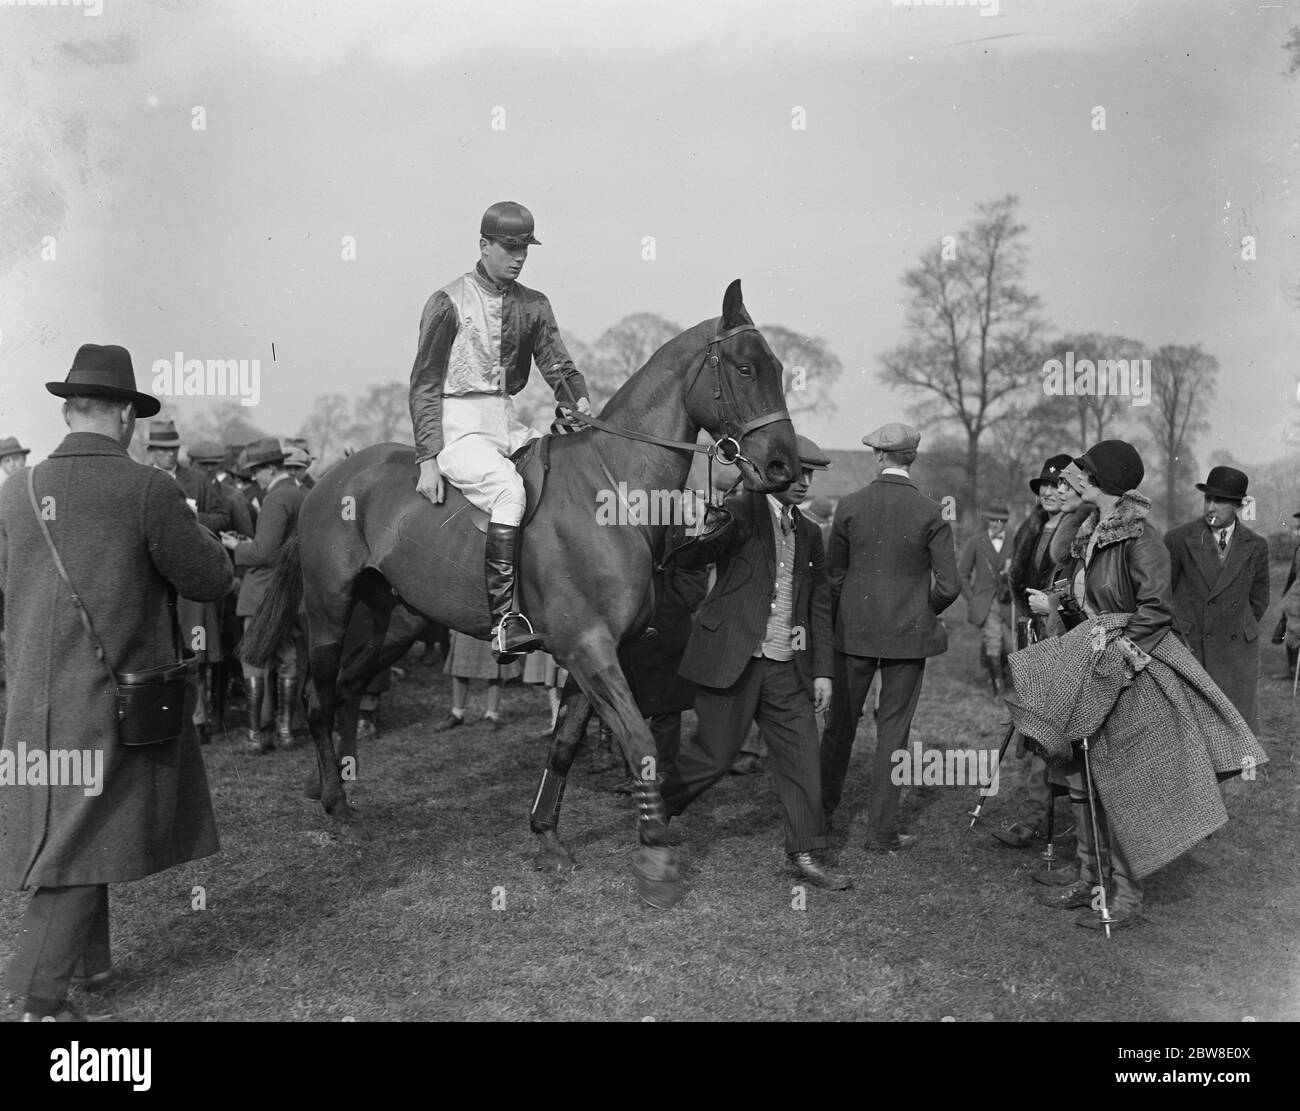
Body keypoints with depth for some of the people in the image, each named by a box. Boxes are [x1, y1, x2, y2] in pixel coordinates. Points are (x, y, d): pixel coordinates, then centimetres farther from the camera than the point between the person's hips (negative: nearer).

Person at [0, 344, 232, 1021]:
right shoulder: (146, 490, -14)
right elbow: (211, 581, -7)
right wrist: (194, 529, 10)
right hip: (114, 703, -6)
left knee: (65, 831, 20)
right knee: (83, 840, 3)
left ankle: (87, 961, 36)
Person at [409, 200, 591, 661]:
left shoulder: (533, 305, 13)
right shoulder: (449, 302, -3)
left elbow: (557, 364, 6)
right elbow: (425, 384, -5)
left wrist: (580, 402, -18)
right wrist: (428, 458, -14)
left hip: (508, 424, 6)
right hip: (458, 425, -6)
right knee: (508, 488, -32)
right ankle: (503, 621, -33)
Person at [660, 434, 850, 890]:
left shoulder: (809, 534, 15)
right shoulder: (738, 511, -4)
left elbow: (820, 606, 18)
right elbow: (687, 559, -13)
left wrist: (822, 670, 12)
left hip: (787, 668, 6)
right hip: (732, 658, -6)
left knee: (802, 757, 4)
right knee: (714, 754, 2)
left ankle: (805, 856, 13)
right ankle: (656, 807, 28)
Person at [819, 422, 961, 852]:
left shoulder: (849, 506, -5)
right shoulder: (932, 513, -8)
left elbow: (833, 574, 1)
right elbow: (948, 586, -9)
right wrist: (924, 613, 10)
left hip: (853, 630, 1)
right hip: (908, 634, -1)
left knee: (840, 721, 16)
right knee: (893, 731, 6)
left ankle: (823, 806, 32)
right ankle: (881, 831, 11)